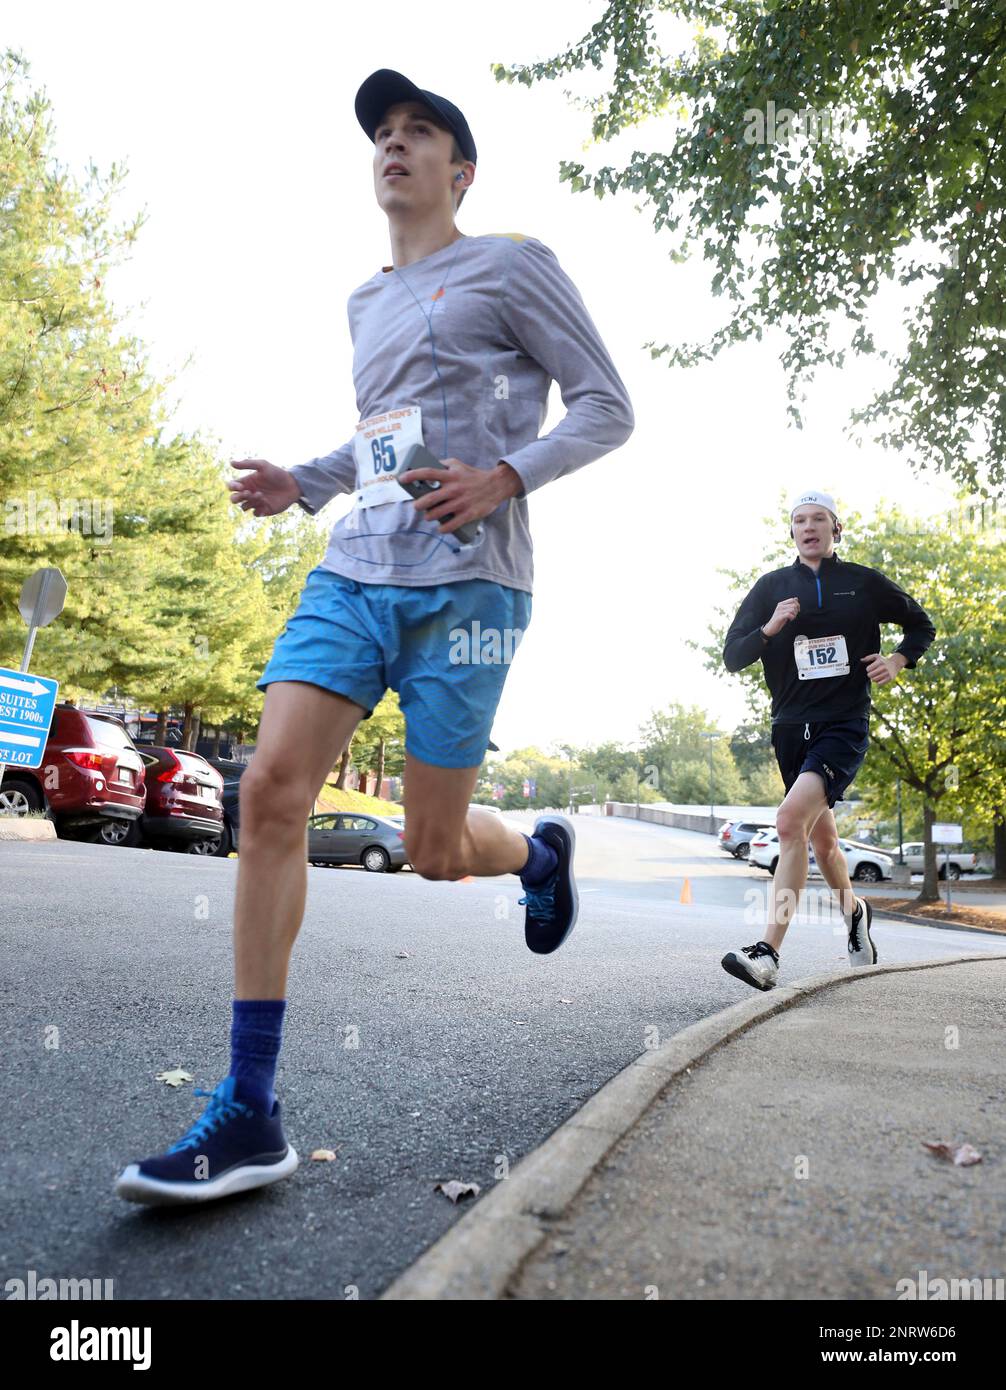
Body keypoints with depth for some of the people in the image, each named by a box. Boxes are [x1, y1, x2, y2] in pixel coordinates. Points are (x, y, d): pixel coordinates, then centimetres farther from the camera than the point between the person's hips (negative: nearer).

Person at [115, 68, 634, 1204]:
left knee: (433, 851, -3)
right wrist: (301, 484, 16)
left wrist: (507, 478, -14)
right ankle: (249, 1113, -7)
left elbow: (607, 408, 3)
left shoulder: (511, 264, 7)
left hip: (465, 586, -5)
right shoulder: (365, 301, 25)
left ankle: (541, 851, 35)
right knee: (272, 789, -14)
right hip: (351, 572, 6)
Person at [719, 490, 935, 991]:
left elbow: (921, 625, 19)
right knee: (820, 834, 16)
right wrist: (771, 627, -13)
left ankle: (768, 954, -23)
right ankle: (854, 910, 46)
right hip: (791, 728, 4)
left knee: (791, 820, -24)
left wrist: (898, 660, 0)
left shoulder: (865, 583, 5)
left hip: (844, 728, -4)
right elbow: (732, 656, 4)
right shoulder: (772, 587, 8)